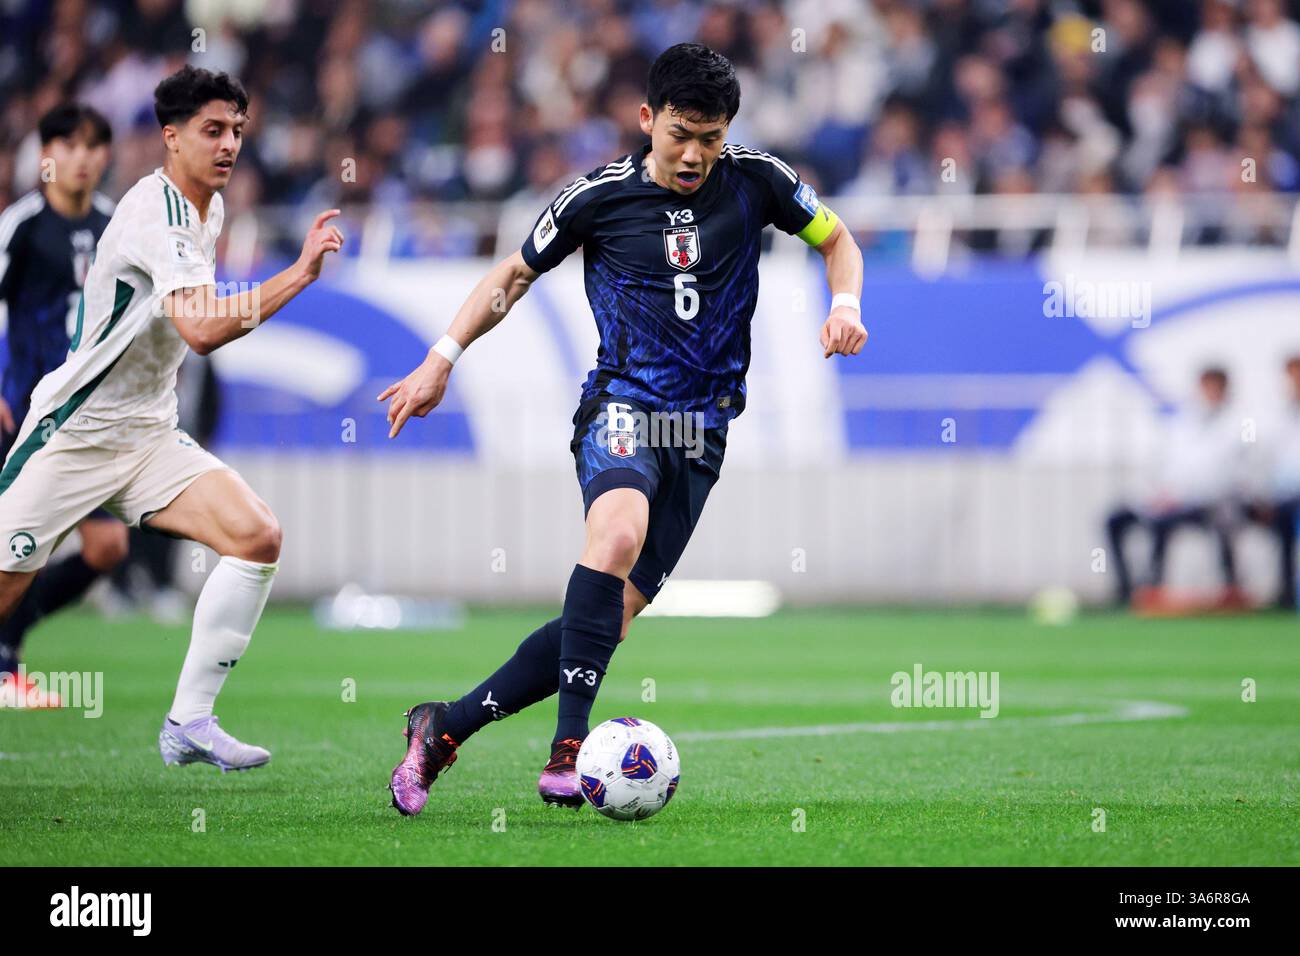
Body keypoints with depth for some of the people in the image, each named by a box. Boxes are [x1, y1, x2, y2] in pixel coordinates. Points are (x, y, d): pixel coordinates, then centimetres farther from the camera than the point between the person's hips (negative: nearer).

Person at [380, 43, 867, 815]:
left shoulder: (755, 182, 1)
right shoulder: (600, 197, -2)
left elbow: (837, 239, 17)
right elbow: (516, 274, 12)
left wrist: (845, 304, -3)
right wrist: (442, 359, 3)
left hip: (702, 432, 3)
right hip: (622, 408, -3)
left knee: (612, 620, -4)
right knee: (618, 532, -36)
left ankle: (445, 729, 8)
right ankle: (570, 750, -38)